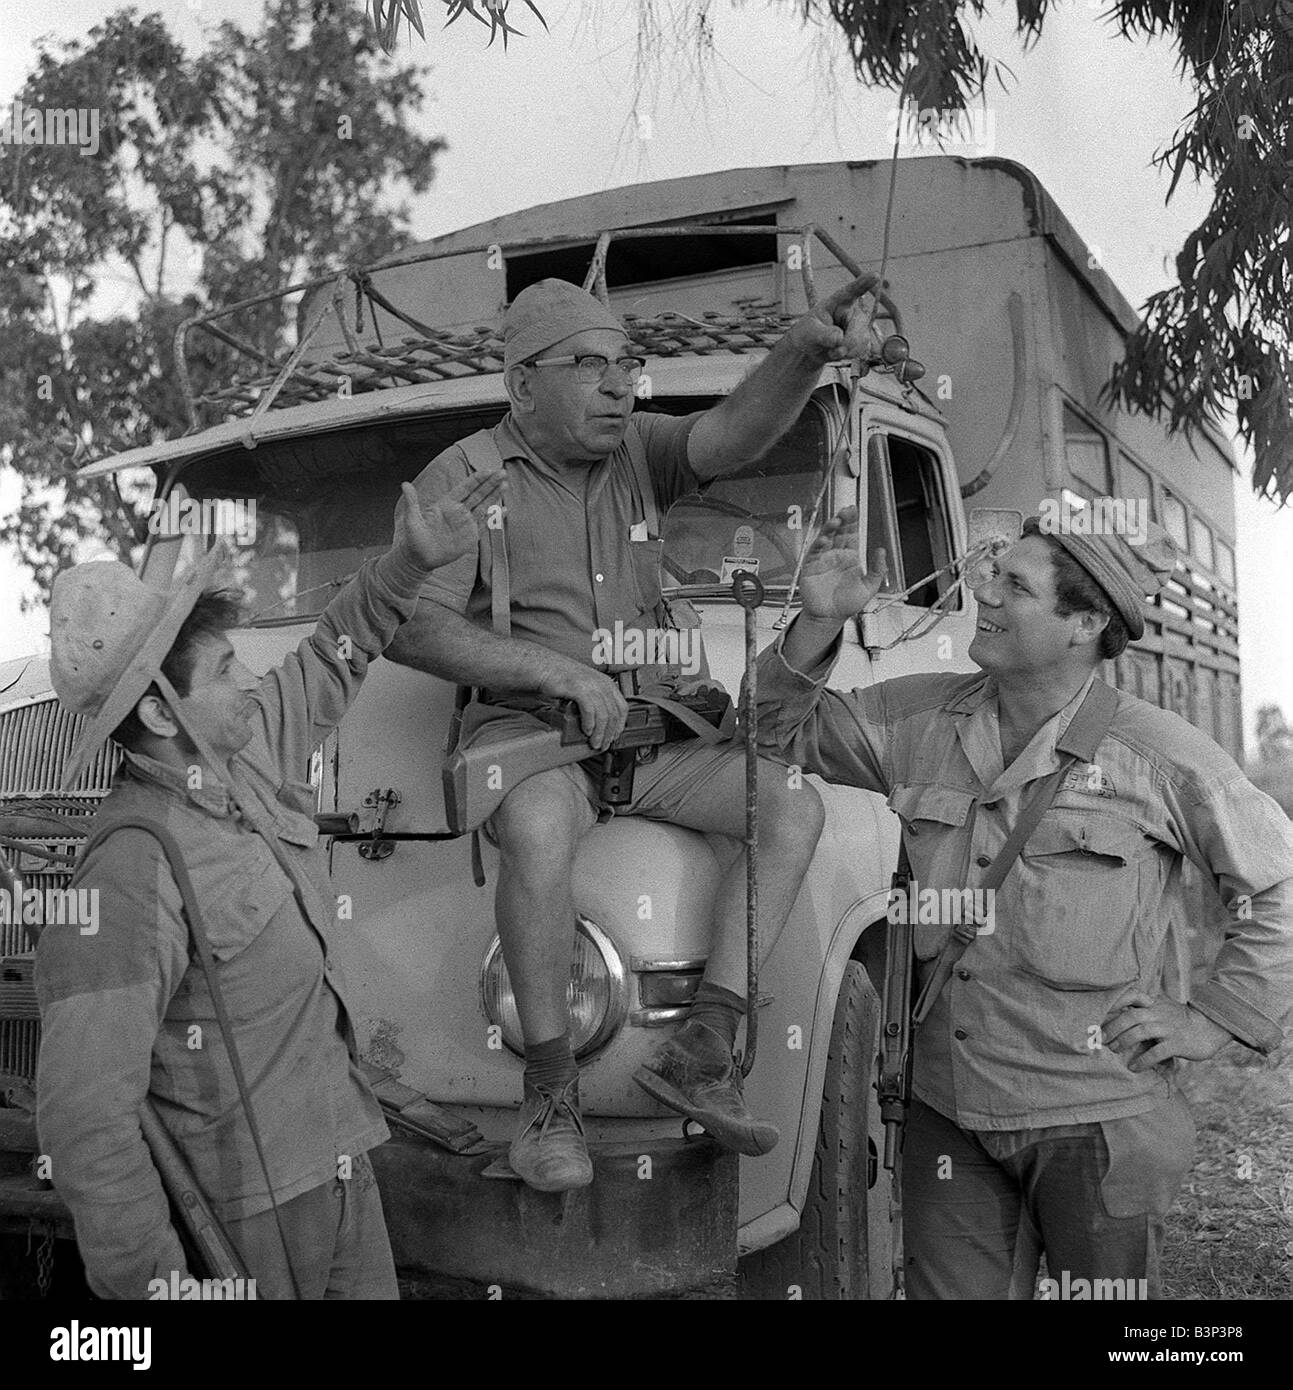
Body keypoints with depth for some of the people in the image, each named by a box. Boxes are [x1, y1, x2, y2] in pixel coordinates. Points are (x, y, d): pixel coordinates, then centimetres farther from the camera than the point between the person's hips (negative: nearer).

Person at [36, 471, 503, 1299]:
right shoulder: (128, 882, -27)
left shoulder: (241, 756, -1)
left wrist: (411, 561, 11)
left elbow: (328, 665, 18)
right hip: (244, 1215, -8)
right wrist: (157, 1280, -21)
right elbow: (83, 1121, -28)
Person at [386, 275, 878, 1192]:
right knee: (539, 831, -37)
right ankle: (550, 1090, -21)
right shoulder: (463, 477, -3)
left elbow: (736, 433, -11)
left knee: (796, 807, -14)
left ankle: (702, 1049, -13)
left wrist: (804, 352, -32)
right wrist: (562, 671, -21)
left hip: (656, 729, 5)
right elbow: (408, 627, -13)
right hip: (528, 731, -5)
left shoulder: (638, 452, 10)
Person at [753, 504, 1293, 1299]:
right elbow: (787, 732, 10)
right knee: (951, 1289, 13)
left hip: (1096, 1119, -3)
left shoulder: (1159, 755, -9)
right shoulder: (919, 720, 2)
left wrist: (1216, 1020, -3)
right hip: (949, 1113, 4)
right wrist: (821, 621, -5)